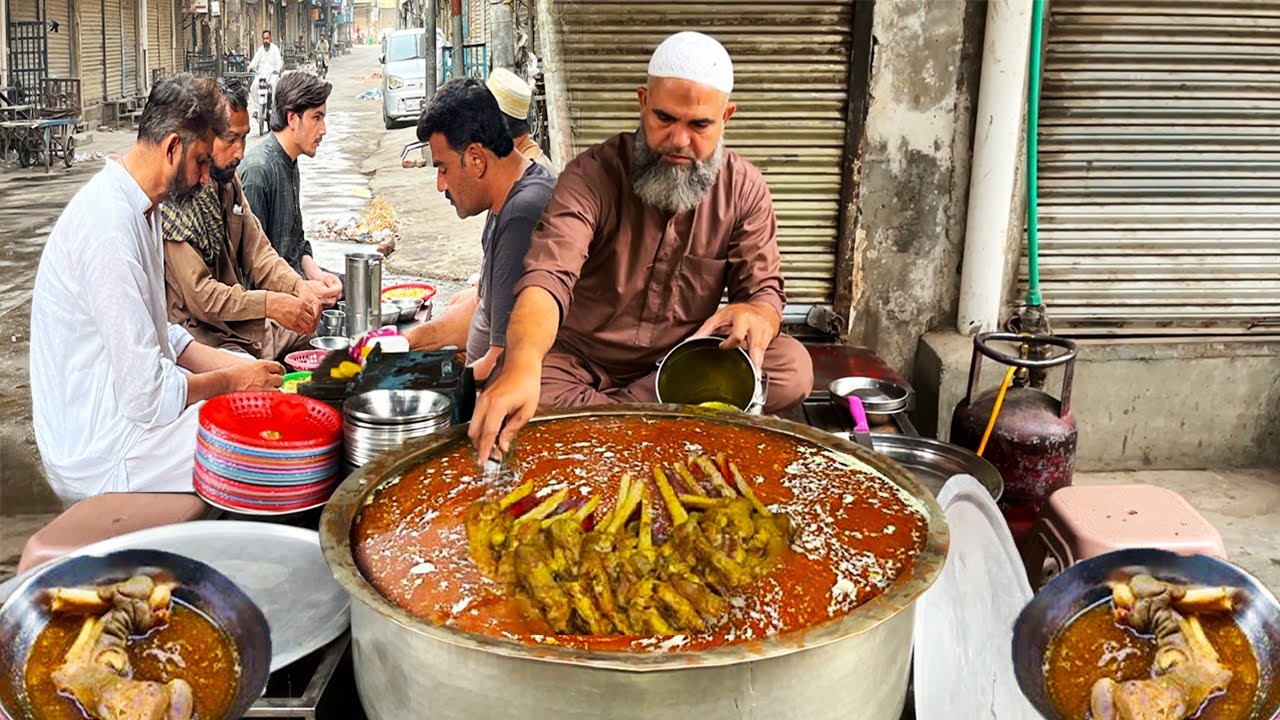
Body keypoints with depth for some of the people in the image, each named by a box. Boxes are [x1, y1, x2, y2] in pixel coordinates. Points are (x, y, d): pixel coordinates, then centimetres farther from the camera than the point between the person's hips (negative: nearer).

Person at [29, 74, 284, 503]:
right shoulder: (110, 230, -25)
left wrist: (234, 366, 2)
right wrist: (232, 380, -10)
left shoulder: (135, 208, 8)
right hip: (99, 458, -10)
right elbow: (146, 396, -26)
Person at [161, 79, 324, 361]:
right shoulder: (173, 200, -20)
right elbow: (200, 296, -22)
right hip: (201, 335, -9)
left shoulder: (228, 181, 7)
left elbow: (257, 252, 8)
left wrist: (297, 286, -10)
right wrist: (269, 303, -28)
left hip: (243, 321, 9)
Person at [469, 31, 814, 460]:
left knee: (792, 368, -24)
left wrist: (755, 314, -33)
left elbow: (764, 291, -4)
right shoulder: (592, 175, -17)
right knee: (513, 406, -32)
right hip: (583, 357, -2)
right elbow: (548, 277, -32)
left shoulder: (744, 190, -6)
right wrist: (521, 367, -54)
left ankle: (604, 411, -19)